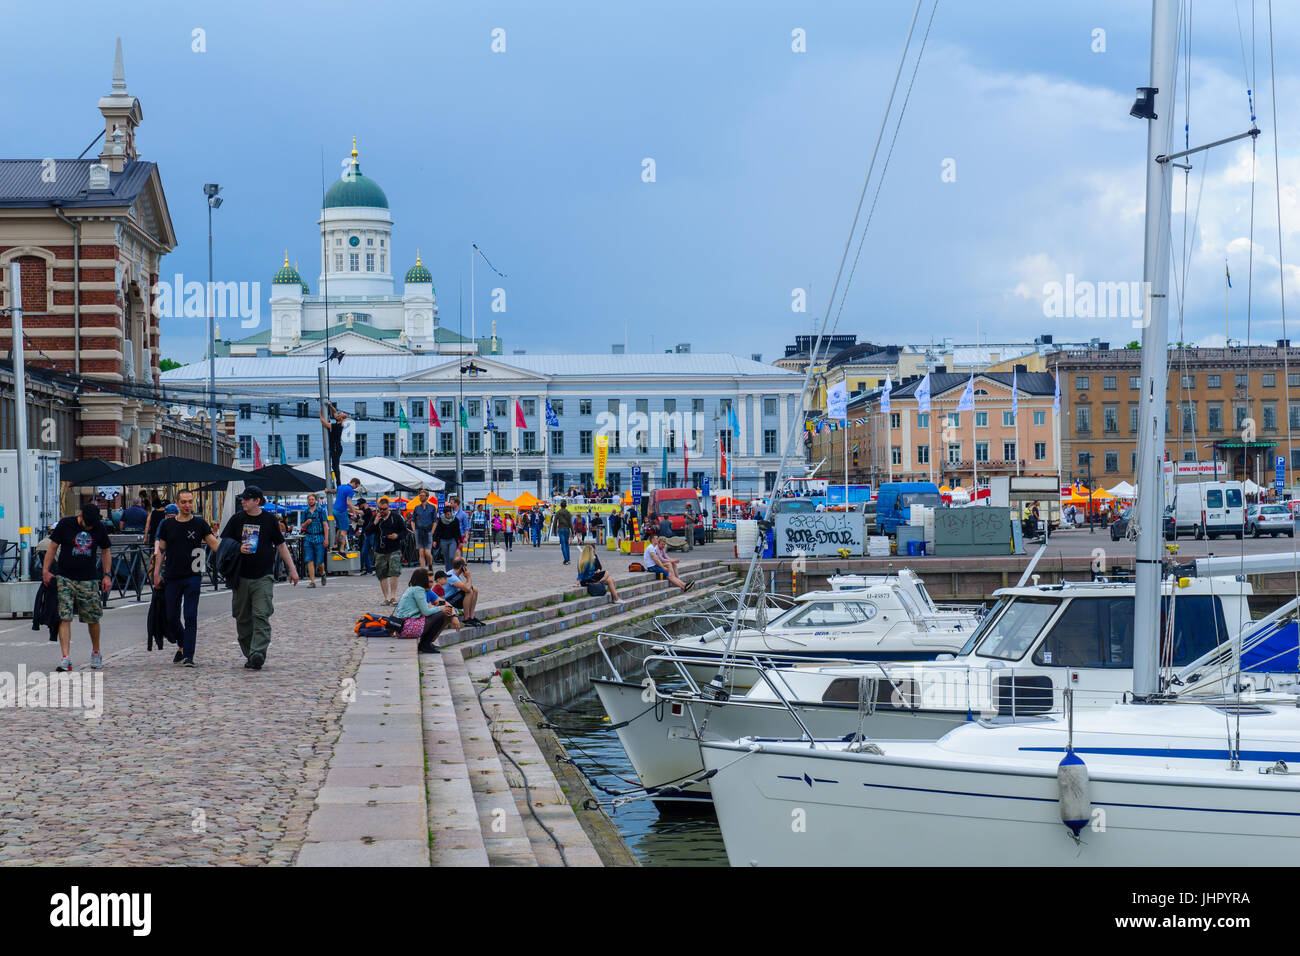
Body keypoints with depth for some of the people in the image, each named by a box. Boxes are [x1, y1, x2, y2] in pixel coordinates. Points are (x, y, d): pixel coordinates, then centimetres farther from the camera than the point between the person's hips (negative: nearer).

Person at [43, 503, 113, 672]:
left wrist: (107, 575, 7)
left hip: (89, 580, 2)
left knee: (93, 619, 5)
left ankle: (96, 653, 27)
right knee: (64, 618, -11)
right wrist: (45, 570, -4)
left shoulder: (100, 528, 3)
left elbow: (106, 551, 15)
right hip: (65, 578, -2)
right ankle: (66, 658, -14)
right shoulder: (65, 524, -3)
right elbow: (53, 547, 4)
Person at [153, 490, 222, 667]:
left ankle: (188, 656, -10)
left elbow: (215, 544, 0)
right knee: (171, 618, 8)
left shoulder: (199, 524, 2)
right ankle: (181, 645, 33)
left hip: (193, 577, -3)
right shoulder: (168, 524, 7)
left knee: (190, 617, -10)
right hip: (171, 578, 3)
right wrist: (157, 573, 5)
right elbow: (161, 550, 11)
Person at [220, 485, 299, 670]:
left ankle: (258, 654, -21)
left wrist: (292, 569, 11)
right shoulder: (236, 520, 7)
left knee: (261, 616, -13)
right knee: (243, 618, 5)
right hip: (241, 577, 2)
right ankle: (249, 655, 15)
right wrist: (238, 549, -13)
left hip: (263, 577, -2)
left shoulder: (269, 520, 5)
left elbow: (281, 545, 12)